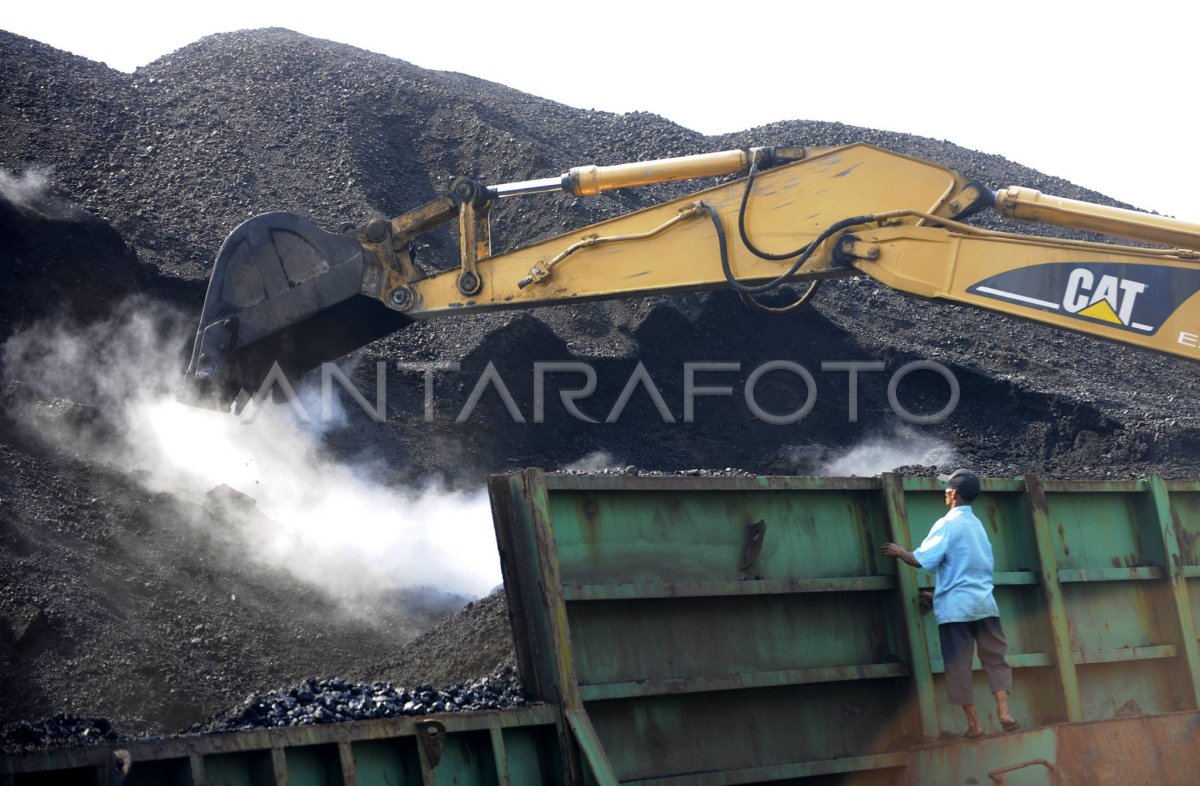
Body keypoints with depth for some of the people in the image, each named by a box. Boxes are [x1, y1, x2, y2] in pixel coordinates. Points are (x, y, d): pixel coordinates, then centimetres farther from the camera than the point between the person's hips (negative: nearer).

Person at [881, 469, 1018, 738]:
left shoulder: (947, 524, -8)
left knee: (959, 665, 2)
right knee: (995, 658, 10)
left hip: (956, 606, -6)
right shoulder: (977, 523, 14)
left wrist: (900, 552, 5)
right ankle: (1004, 712, -3)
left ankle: (974, 723, 2)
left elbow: (923, 561, -15)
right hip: (984, 602, 6)